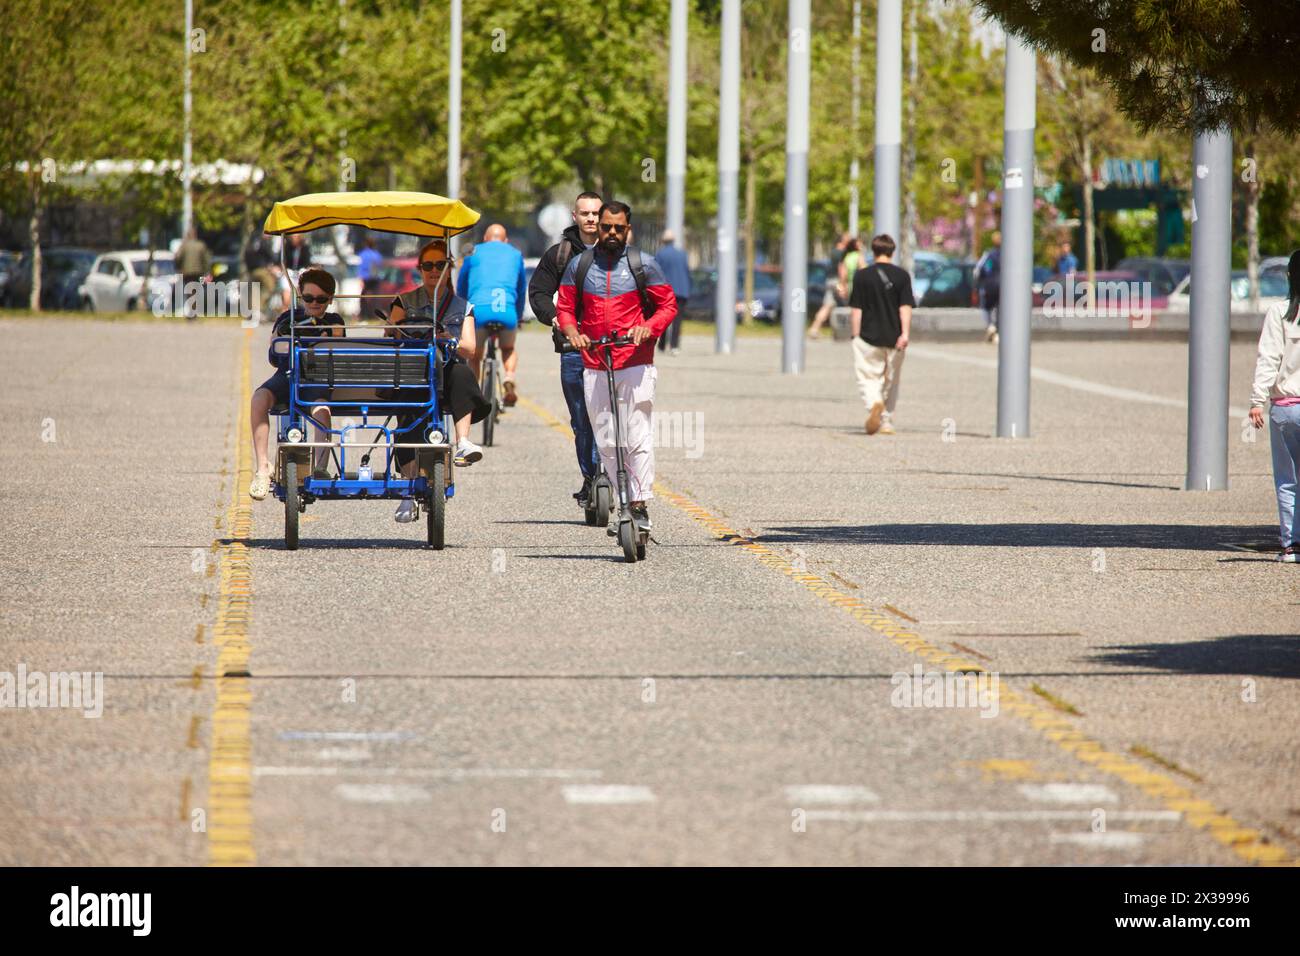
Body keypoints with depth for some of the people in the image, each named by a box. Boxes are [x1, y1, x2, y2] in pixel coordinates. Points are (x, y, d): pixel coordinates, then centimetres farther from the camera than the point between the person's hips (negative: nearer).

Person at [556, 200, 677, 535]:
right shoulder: (579, 265, 9)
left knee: (638, 438, -12)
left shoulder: (643, 265, 4)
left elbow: (668, 305, 5)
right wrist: (572, 332, -9)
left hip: (635, 365, -3)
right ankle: (627, 503, 14)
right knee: (606, 442, 4)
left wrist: (648, 328, -15)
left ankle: (640, 507, -11)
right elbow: (565, 306, 12)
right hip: (594, 366, 3)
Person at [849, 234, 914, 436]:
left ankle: (874, 403, -29)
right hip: (894, 337, 2)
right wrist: (905, 333, -10)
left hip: (869, 336, -2)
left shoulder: (862, 276, -2)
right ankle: (887, 423, 19)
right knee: (891, 382, 15)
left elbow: (856, 309, 0)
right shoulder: (902, 275, 0)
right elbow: (906, 307, -7)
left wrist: (856, 335, 6)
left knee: (868, 378, 1)